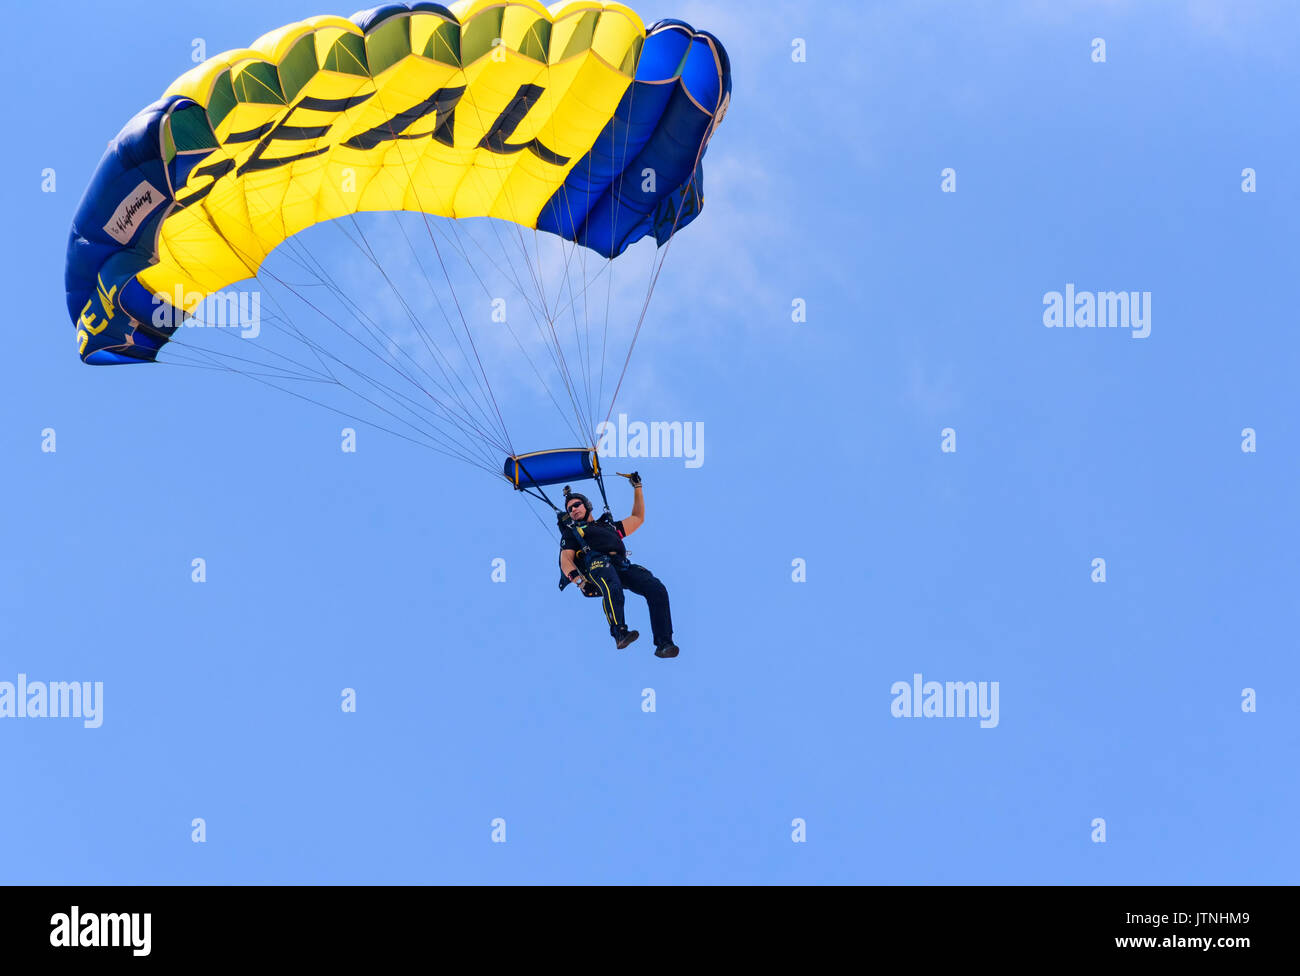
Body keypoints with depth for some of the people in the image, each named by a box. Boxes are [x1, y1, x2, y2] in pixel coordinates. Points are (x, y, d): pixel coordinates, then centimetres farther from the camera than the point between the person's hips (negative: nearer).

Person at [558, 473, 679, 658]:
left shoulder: (609, 526, 40)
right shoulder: (571, 531, 28)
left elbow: (638, 518, 51)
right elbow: (565, 561, 13)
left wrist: (637, 488, 51)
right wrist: (576, 577, -9)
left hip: (622, 565, 4)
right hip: (597, 564, -4)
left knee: (657, 589, -24)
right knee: (612, 588, -42)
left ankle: (663, 644, -30)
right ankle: (619, 633, -53)